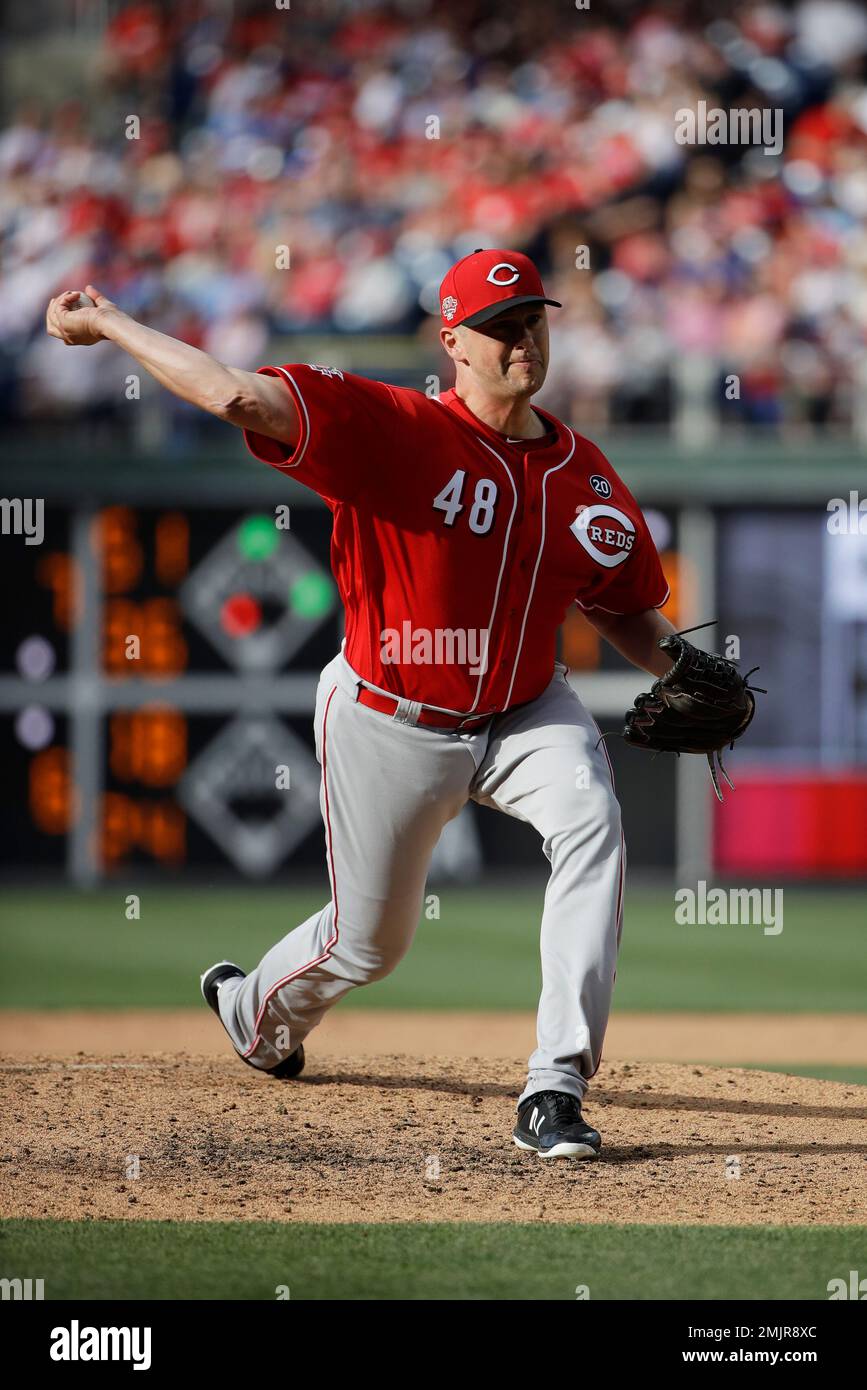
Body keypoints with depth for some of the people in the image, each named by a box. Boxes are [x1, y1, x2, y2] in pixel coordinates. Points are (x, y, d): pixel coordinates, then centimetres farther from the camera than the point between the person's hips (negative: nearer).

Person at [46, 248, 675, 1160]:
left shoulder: (584, 475, -6)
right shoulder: (398, 433, -24)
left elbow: (623, 608, 9)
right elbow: (241, 398, -35)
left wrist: (681, 675, -11)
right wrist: (107, 325, -34)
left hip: (524, 710, 3)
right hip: (391, 725, -3)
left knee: (590, 824, -29)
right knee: (369, 941, 13)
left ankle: (555, 1089, -27)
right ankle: (256, 1009, 53)